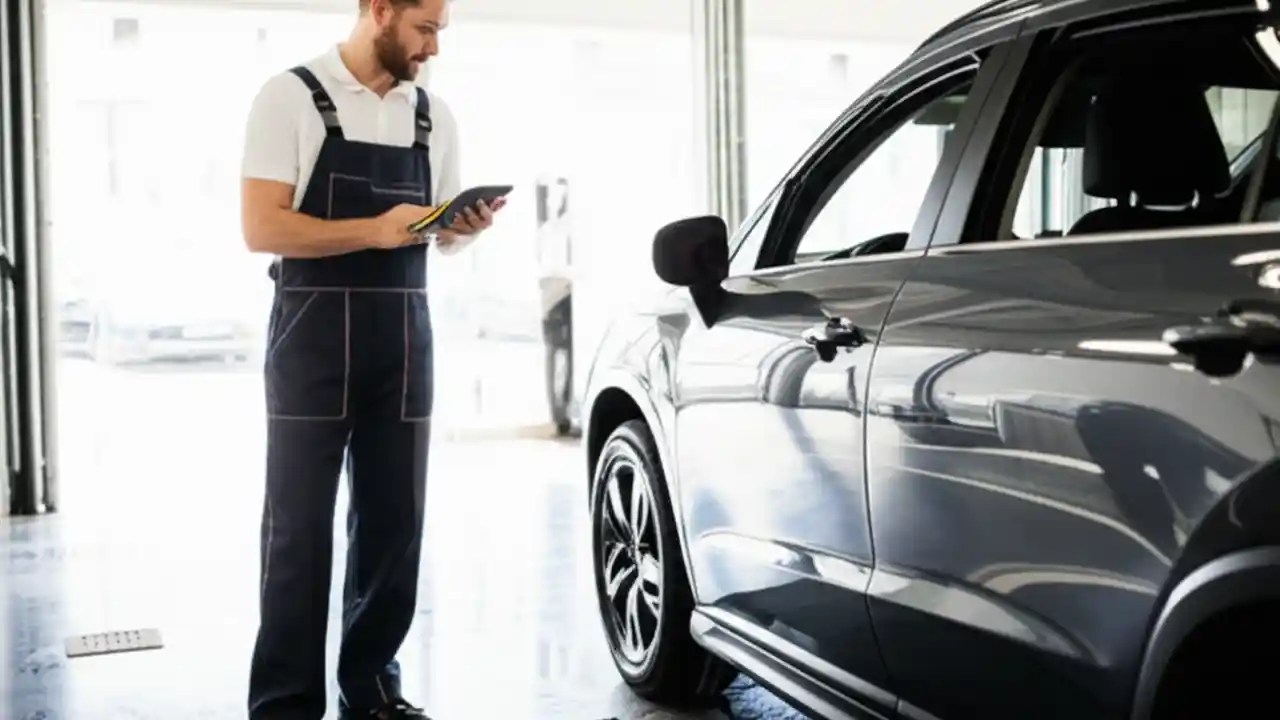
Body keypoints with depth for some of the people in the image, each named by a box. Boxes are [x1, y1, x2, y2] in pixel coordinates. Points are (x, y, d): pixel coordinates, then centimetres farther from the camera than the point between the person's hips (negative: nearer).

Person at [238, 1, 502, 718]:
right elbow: (263, 228, -12)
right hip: (315, 335, -5)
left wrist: (468, 227, -4)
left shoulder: (434, 116, 11)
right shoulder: (293, 98, -4)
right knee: (299, 525, -2)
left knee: (394, 521, 7)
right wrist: (375, 231, -21)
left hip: (404, 340, 5)